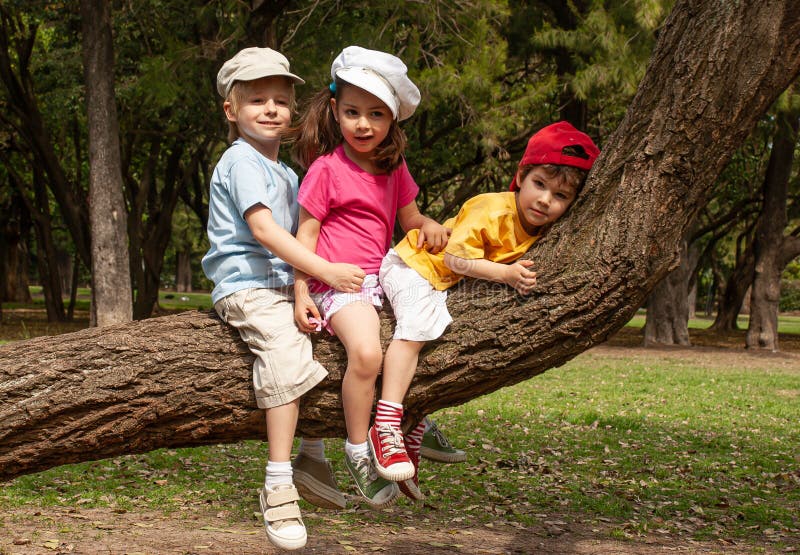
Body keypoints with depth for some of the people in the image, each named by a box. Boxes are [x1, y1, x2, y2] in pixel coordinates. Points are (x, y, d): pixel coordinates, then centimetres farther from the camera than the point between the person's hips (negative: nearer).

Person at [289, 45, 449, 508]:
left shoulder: (394, 169, 13)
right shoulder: (327, 168, -4)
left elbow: (409, 217, 25)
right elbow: (306, 232, -3)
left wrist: (429, 225, 1)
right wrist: (301, 292, -11)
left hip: (381, 276, 7)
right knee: (366, 352, -30)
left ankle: (390, 419, -3)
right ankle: (359, 449, -12)